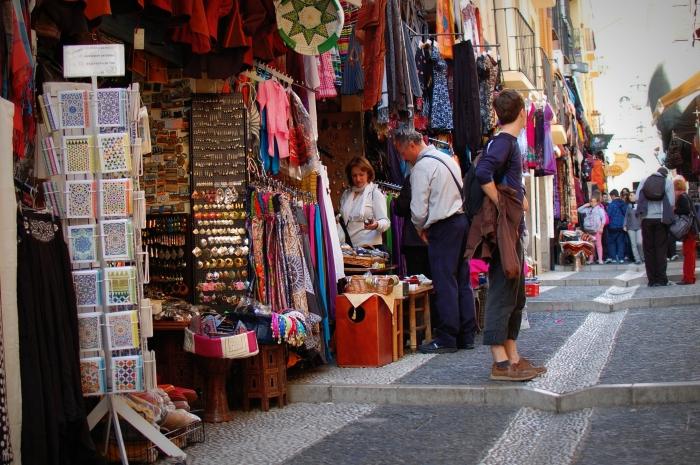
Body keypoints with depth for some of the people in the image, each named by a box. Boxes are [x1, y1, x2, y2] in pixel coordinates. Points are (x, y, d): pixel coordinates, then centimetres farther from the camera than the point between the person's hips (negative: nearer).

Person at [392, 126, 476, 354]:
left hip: (443, 227, -9)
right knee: (462, 281, 11)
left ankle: (447, 339, -1)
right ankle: (467, 335, 15)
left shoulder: (422, 167, -11)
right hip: (462, 220, 9)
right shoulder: (446, 158, 16)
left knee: (444, 283, -4)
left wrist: (420, 228, 8)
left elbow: (419, 208, -12)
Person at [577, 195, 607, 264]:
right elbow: (579, 210, 15)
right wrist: (585, 205, 7)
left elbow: (603, 218, -3)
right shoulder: (587, 209, 15)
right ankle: (590, 259, 12)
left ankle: (600, 259, -4)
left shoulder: (600, 209, 2)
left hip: (596, 229, -5)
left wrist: (601, 227, -12)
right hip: (588, 229, 5)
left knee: (598, 244, -5)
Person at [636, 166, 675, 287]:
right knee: (661, 248, 4)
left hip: (647, 218, 1)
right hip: (661, 218, -1)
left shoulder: (644, 181, 7)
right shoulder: (668, 182, 2)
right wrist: (668, 214, 12)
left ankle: (652, 280, 5)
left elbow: (637, 198, -1)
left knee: (648, 249, 6)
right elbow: (671, 202, -5)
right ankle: (661, 279, 1)